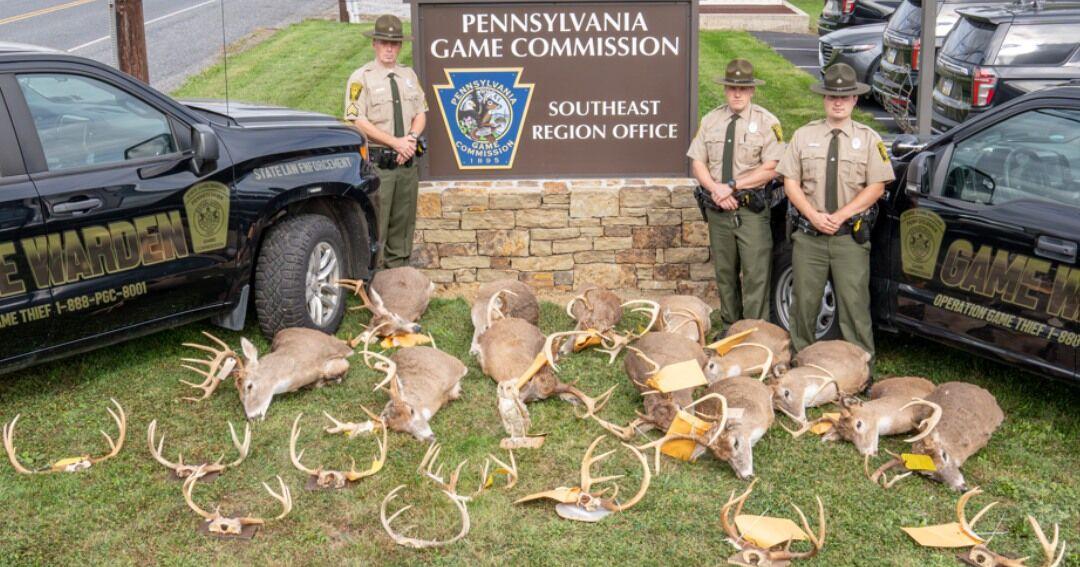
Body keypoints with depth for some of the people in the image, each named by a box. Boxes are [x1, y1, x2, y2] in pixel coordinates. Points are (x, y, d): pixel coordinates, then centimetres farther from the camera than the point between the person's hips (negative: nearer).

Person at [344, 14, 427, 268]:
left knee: (403, 221, 12)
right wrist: (396, 142, -18)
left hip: (407, 160, 6)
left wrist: (412, 138, -9)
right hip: (377, 161, -6)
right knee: (375, 223, -5)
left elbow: (421, 113, 13)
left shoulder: (409, 75, 13)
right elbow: (358, 121, -13)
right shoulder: (361, 78, -6)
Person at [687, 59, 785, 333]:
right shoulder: (710, 120, 9)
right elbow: (697, 162, 6)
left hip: (751, 210, -4)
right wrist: (716, 190, -11)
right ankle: (728, 329, 25)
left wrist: (732, 186, -16)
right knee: (724, 273, 13)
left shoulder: (767, 122, -5)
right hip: (718, 208, 4)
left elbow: (771, 169, -11)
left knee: (756, 275, -7)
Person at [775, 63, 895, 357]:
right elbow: (790, 182, 4)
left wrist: (840, 216, -12)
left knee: (854, 303, -2)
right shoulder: (804, 135, 8)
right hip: (809, 235, 2)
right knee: (804, 301, 8)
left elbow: (876, 187, -2)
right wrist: (814, 216, -10)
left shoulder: (868, 139, 4)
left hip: (850, 236, -1)